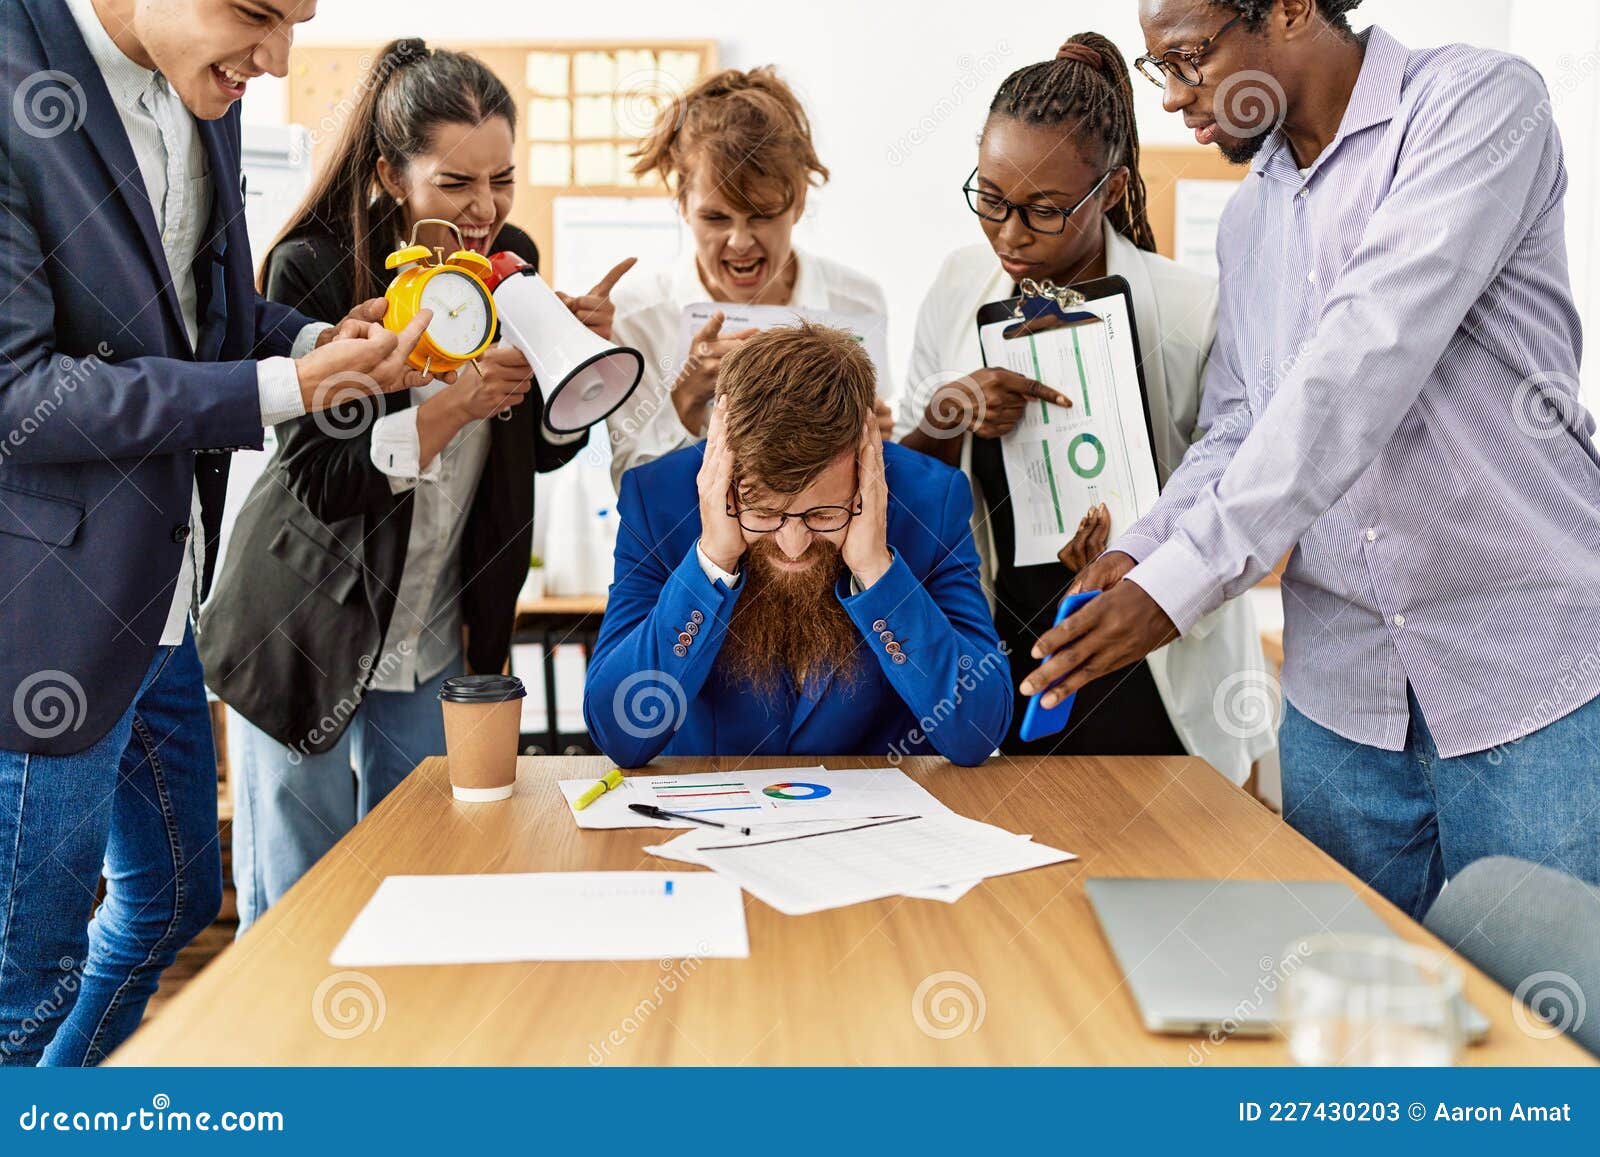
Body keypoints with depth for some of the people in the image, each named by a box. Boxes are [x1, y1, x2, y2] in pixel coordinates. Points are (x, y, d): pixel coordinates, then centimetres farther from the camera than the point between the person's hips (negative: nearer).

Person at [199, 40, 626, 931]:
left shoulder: (511, 262, -1)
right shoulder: (316, 270, -17)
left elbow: (546, 449, 4)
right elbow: (319, 480, -20)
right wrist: (455, 403, -33)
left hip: (436, 640, 5)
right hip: (311, 631, -4)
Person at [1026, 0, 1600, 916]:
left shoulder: (1478, 102, -9)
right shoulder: (1248, 221, 14)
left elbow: (1367, 362, -22)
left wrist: (1181, 580, -25)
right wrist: (1138, 555, -7)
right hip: (1339, 693, 6)